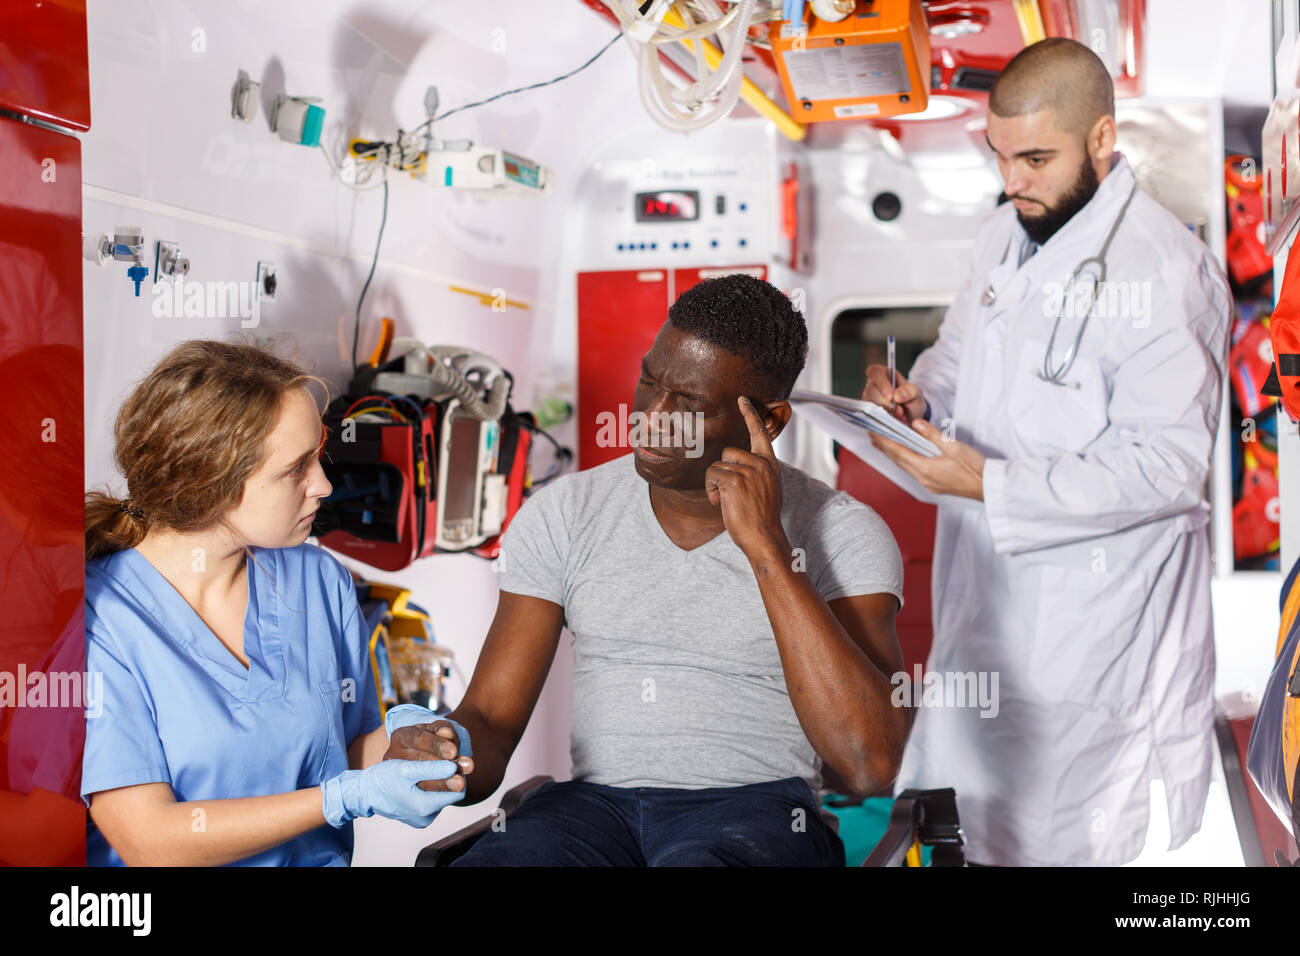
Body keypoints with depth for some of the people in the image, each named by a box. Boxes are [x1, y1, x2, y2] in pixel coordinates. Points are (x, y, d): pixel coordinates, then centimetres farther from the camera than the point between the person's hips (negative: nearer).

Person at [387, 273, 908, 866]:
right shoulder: (560, 516, 8)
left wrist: (766, 548, -17)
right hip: (594, 802, 3)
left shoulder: (842, 534, -2)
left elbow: (870, 765, -16)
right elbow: (490, 718, 7)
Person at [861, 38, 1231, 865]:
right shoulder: (1006, 235, 7)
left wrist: (987, 484, -27)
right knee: (968, 818, 18)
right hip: (987, 584, 8)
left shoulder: (1163, 270, -19)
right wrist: (920, 400, -1)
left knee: (1069, 839, 5)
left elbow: (1166, 466, -22)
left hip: (1095, 618, -7)